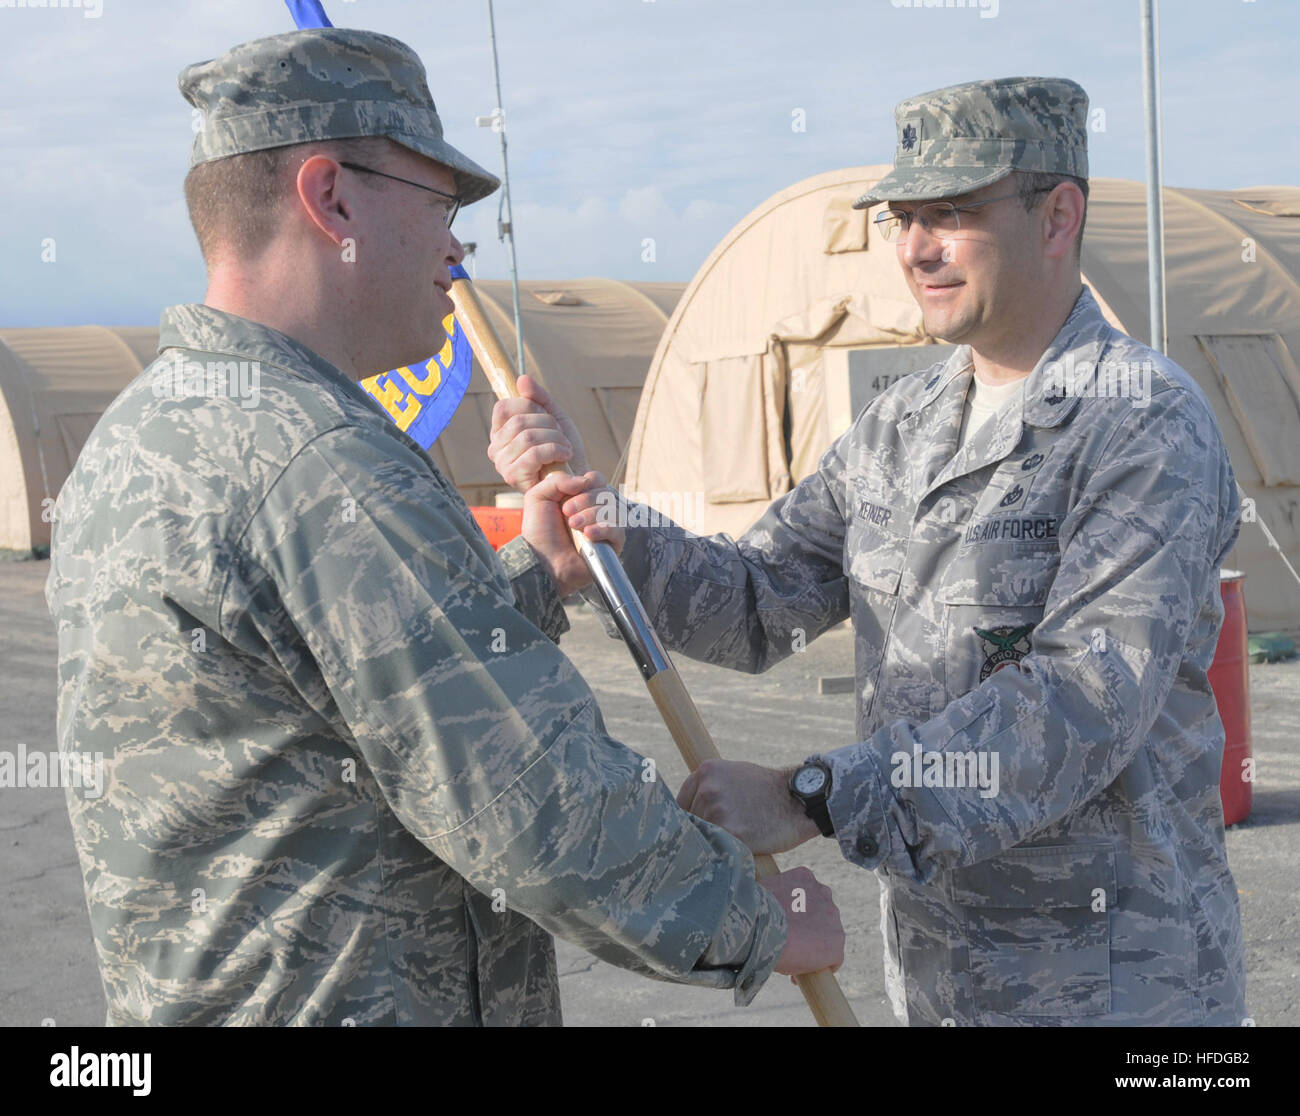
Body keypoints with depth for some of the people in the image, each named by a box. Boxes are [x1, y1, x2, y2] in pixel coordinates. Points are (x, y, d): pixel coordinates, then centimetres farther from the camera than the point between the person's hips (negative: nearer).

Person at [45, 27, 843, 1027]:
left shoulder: (131, 439, 8)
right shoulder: (329, 474, -23)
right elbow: (542, 812, -24)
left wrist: (533, 580, 16)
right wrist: (764, 924, -11)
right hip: (356, 1002, -9)